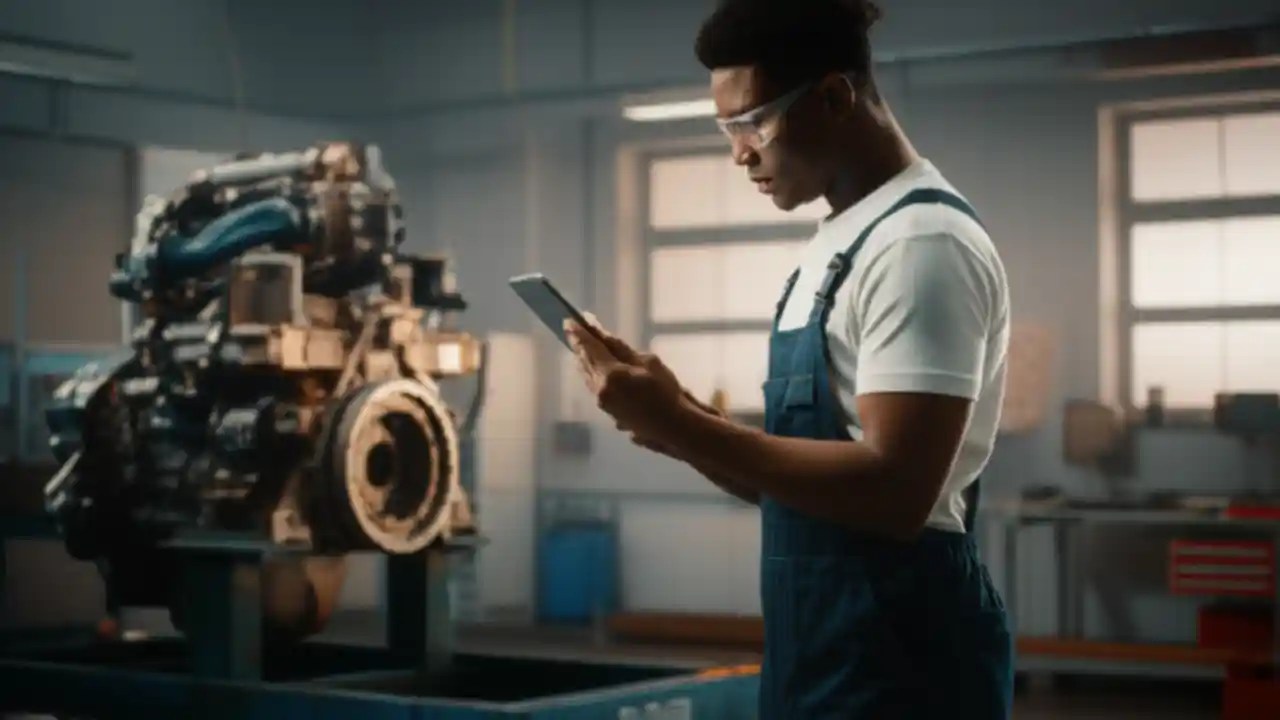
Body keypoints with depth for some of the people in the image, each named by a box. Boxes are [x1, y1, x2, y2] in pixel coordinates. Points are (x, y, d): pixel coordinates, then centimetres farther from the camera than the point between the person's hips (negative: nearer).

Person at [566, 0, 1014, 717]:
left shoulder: (922, 242, -16)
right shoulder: (835, 248, 14)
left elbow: (895, 492, -24)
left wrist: (681, 426, -22)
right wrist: (676, 417, -1)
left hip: (898, 659, -9)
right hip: (818, 650, 9)